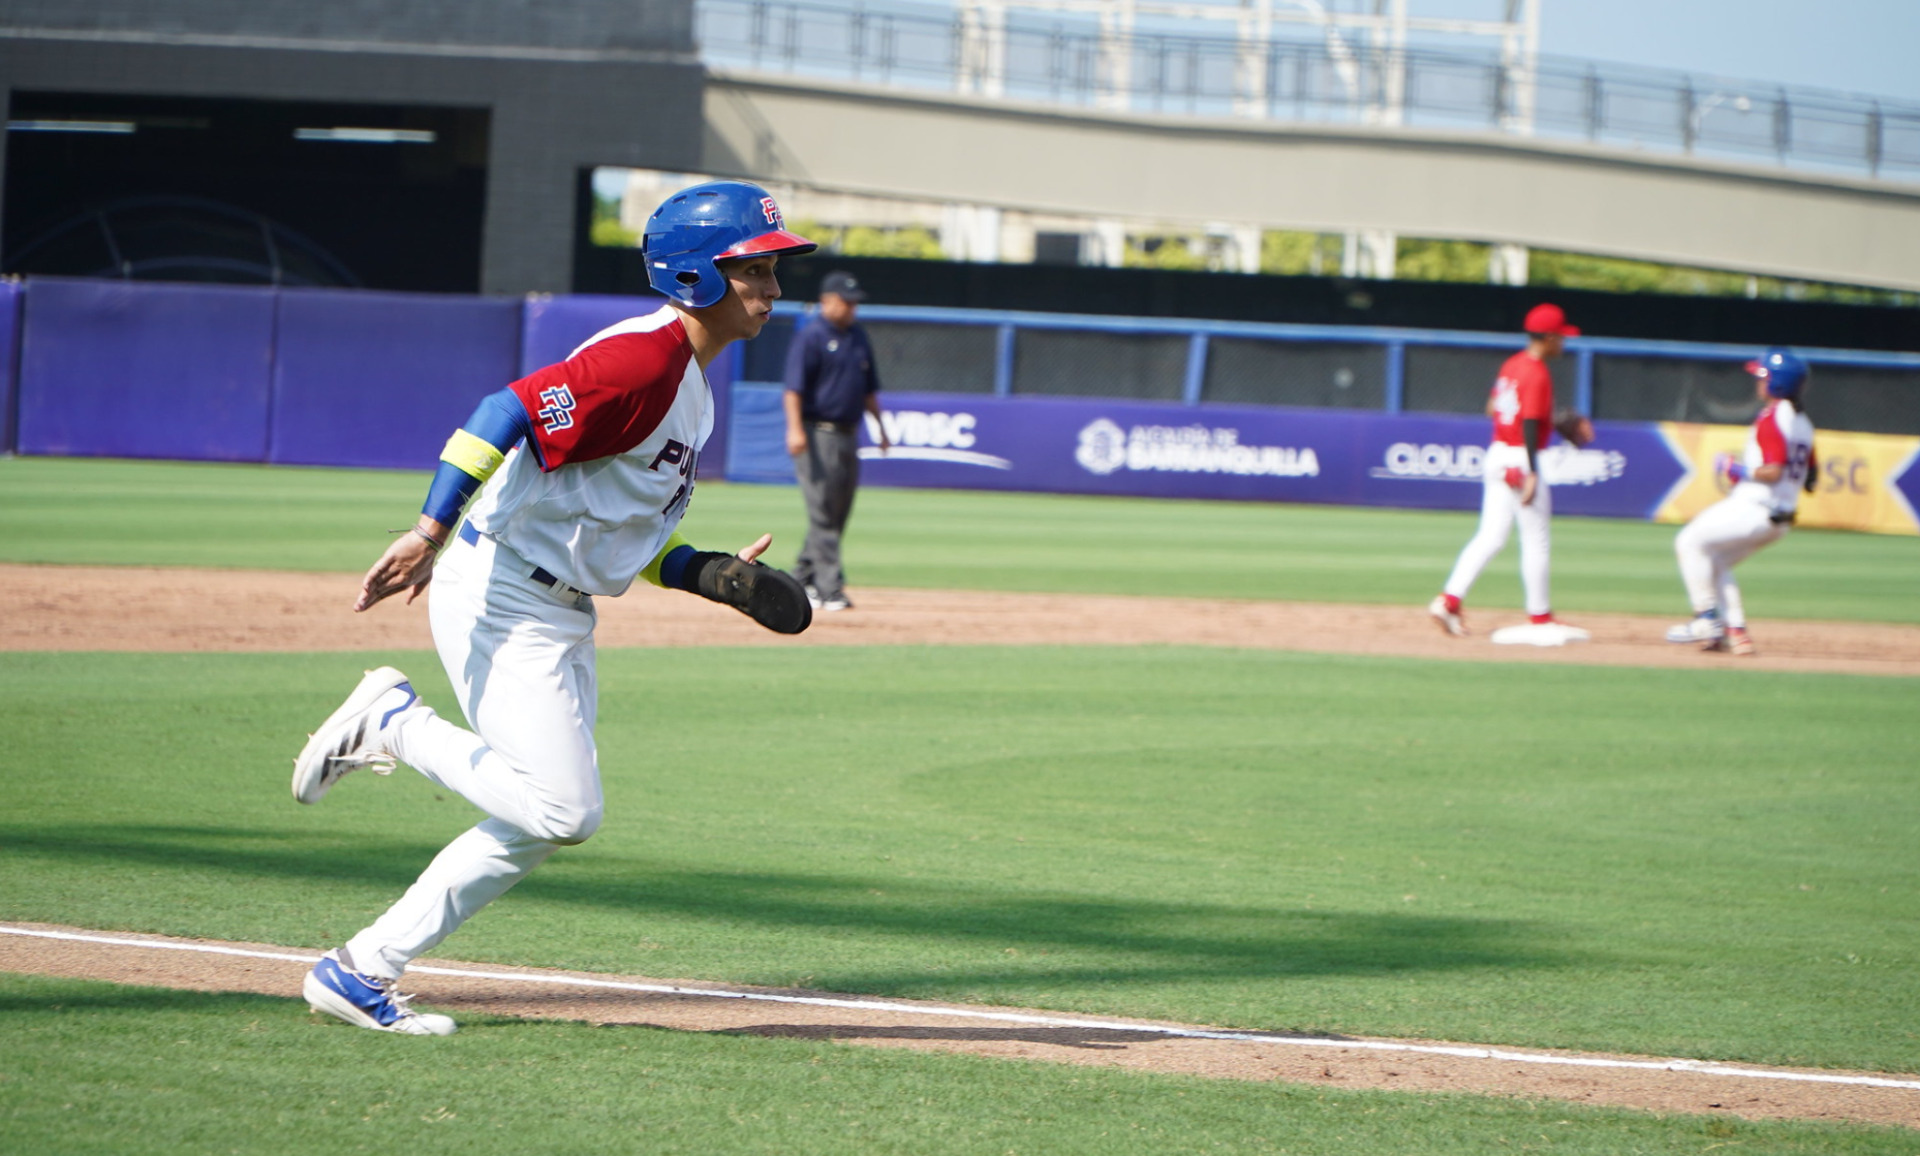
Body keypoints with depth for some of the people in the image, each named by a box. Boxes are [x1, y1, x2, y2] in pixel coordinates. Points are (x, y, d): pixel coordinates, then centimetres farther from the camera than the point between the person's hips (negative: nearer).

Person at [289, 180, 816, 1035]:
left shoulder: (690, 385, 16)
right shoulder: (644, 358, -16)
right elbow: (511, 410, -28)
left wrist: (718, 578, 5)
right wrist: (431, 531, -36)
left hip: (563, 620, 10)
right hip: (500, 599, -10)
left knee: (539, 823, 10)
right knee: (563, 810, -16)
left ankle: (360, 972, 15)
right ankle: (394, 723, 1)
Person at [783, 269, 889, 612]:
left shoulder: (857, 337, 16)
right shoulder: (810, 336, -8)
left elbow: (868, 387, 25)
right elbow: (794, 387, -16)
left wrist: (879, 425, 21)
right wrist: (795, 428, -26)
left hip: (848, 434, 8)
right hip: (818, 434, -8)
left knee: (838, 515, 10)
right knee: (822, 514, -9)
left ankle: (802, 579, 20)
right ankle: (830, 588, -12)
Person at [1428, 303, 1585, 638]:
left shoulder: (1511, 365, 10)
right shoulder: (1538, 375, -16)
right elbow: (1530, 426, -22)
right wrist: (1532, 474, -26)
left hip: (1497, 456, 8)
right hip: (1521, 460, -8)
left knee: (1491, 536, 8)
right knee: (1537, 541, 3)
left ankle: (1449, 600, -3)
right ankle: (1539, 616, 11)